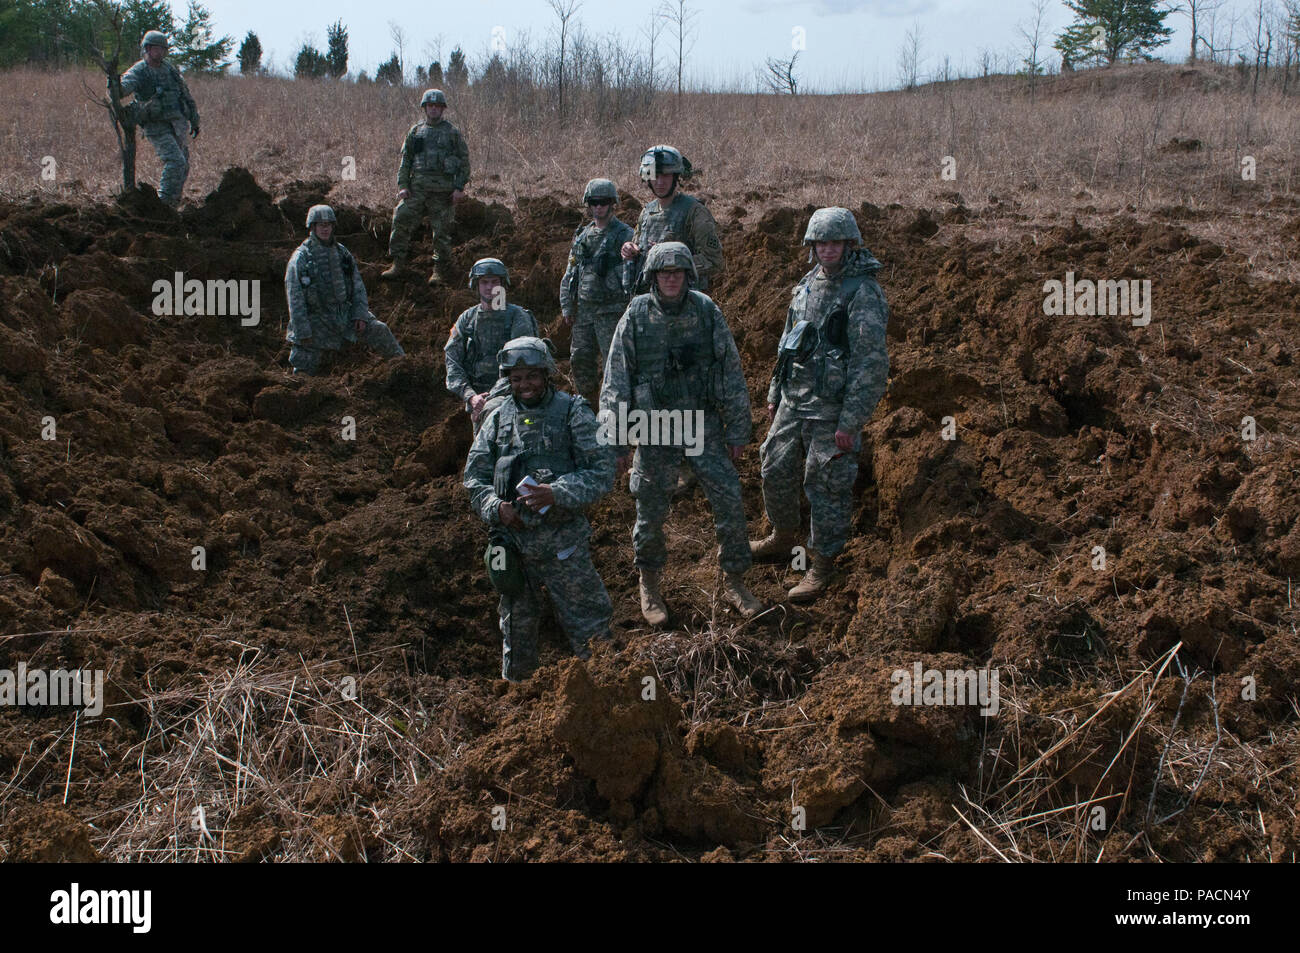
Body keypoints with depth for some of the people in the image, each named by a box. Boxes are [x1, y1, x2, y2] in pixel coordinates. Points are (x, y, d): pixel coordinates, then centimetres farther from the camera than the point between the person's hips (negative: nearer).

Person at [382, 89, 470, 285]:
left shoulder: (452, 132, 5)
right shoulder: (416, 131, 13)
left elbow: (464, 160, 3)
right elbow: (405, 159, 14)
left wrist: (459, 187, -7)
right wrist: (402, 185, 3)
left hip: (442, 189, -3)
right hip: (417, 187, 3)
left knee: (441, 230, 0)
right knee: (401, 221, -7)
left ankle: (440, 271, 9)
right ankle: (399, 265, -1)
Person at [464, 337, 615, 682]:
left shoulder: (573, 412, -3)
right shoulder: (499, 417, 8)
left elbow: (602, 472, -9)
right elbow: (474, 474, 10)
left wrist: (557, 493, -23)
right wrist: (495, 507, -10)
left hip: (562, 539, -4)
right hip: (512, 537, 4)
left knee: (588, 627, -2)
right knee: (516, 624, 19)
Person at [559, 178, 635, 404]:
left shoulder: (625, 235, -5)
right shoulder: (582, 235, 14)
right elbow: (569, 274, 18)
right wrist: (567, 307, 12)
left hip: (611, 311, -6)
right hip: (583, 309, 6)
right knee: (580, 360, 10)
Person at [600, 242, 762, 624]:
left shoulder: (707, 312, -5)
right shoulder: (636, 317, -9)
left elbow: (731, 373, 1)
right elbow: (615, 382, -5)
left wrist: (738, 431, 2)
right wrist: (615, 443, -6)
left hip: (704, 423, 1)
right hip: (656, 430, -1)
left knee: (729, 500, -1)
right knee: (652, 511, 9)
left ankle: (734, 582, 17)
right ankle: (650, 585, 31)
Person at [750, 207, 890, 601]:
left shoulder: (863, 293, -17)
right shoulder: (808, 284, 9)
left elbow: (871, 365, -20)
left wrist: (850, 421, -21)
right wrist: (775, 393, 21)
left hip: (832, 407, -8)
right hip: (794, 401, 8)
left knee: (827, 486, 1)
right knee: (775, 470, 17)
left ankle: (823, 565, 14)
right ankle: (783, 539, 39)